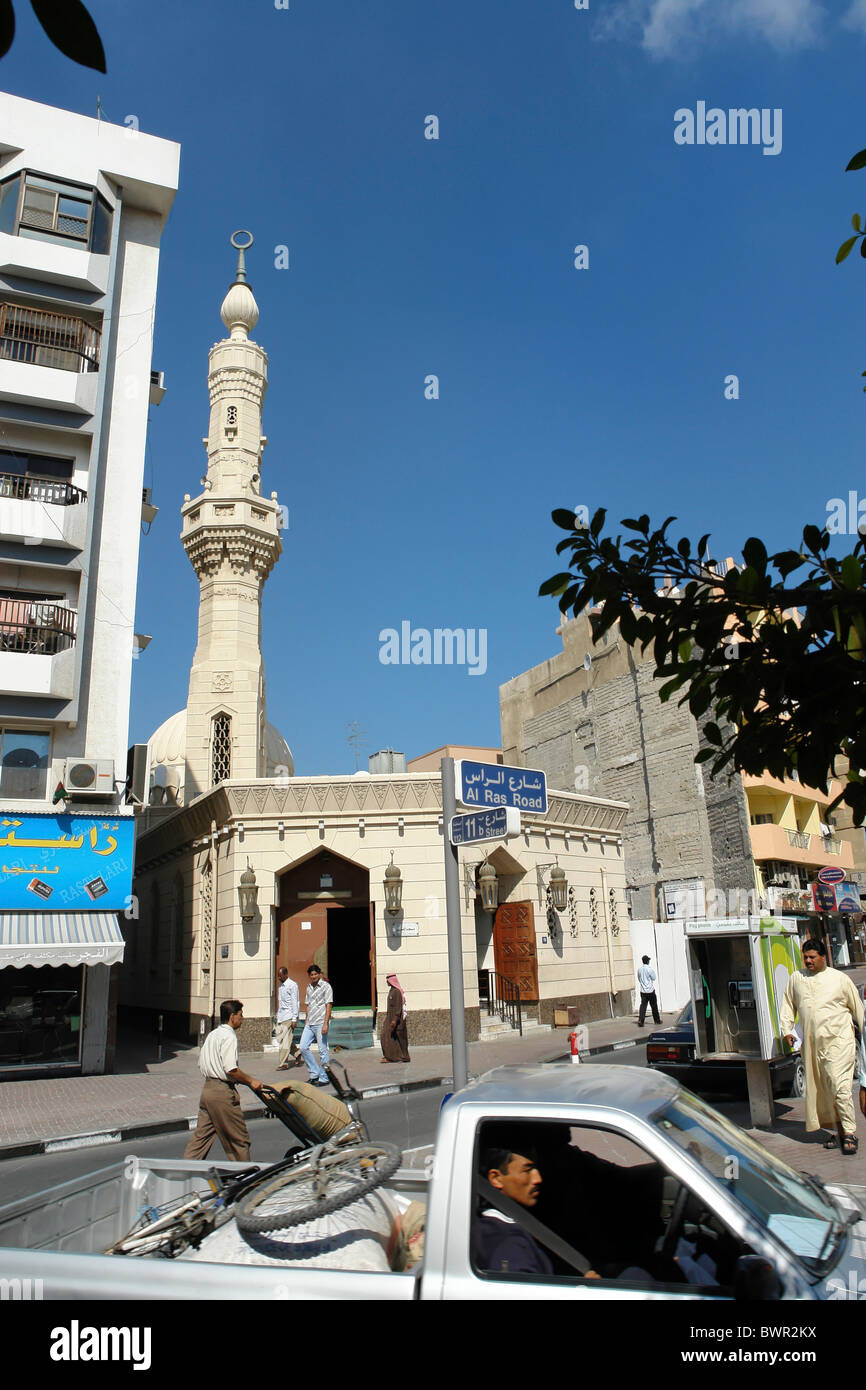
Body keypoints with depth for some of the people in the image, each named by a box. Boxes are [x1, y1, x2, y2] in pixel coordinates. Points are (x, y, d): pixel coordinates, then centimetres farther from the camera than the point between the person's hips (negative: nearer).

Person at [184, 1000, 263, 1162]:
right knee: (239, 1138, 3)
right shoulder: (229, 1036, -14)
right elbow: (231, 1069, -23)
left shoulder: (212, 1034, 15)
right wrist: (251, 1081, -11)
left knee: (201, 1135, 11)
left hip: (207, 1087, 9)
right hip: (223, 1091, -9)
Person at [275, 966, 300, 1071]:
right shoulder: (280, 986, 15)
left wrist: (294, 1019, -16)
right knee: (280, 1038, 6)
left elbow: (295, 1003, -12)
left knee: (285, 1041, -6)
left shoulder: (292, 985, -10)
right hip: (281, 1016, 8)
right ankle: (297, 1054, 20)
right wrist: (278, 1016, 18)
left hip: (288, 1016, -8)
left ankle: (283, 1064, -1)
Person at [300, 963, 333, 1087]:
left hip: (320, 1023, -7)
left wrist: (325, 1024, -17)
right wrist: (307, 1021, 16)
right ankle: (314, 1074, 13)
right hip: (309, 1024, 7)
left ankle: (324, 1078, 7)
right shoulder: (309, 987, 14)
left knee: (323, 1051, -2)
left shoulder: (326, 986, -5)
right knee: (303, 1047, 1)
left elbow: (329, 1006, -10)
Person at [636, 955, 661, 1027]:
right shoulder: (649, 969, -14)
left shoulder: (639, 969, 1)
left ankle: (640, 1020, -15)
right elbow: (653, 978, -3)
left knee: (643, 1005, 0)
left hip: (643, 990, 3)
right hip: (650, 990, -3)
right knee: (654, 1005, 12)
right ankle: (657, 1020, 23)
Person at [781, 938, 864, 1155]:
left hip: (838, 1040, -4)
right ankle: (838, 1131, 19)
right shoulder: (796, 978, 10)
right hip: (811, 1044, 4)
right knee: (822, 1090, 7)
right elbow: (788, 1005, 17)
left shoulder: (839, 978, 2)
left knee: (839, 1086, -14)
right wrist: (787, 1030, 8)